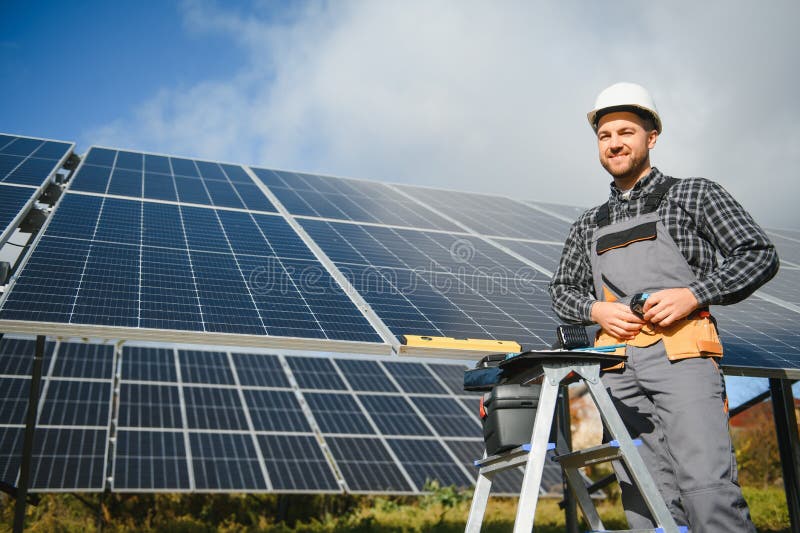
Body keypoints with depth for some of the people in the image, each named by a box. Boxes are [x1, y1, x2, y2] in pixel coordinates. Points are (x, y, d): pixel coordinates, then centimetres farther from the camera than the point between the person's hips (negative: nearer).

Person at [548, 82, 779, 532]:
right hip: (618, 364, 4)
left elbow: (760, 255, 4)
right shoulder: (589, 225, 22)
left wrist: (693, 295, -10)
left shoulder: (694, 194, 11)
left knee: (708, 489, -16)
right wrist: (596, 310, 2)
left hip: (680, 352, -4)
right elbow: (562, 291, 25)